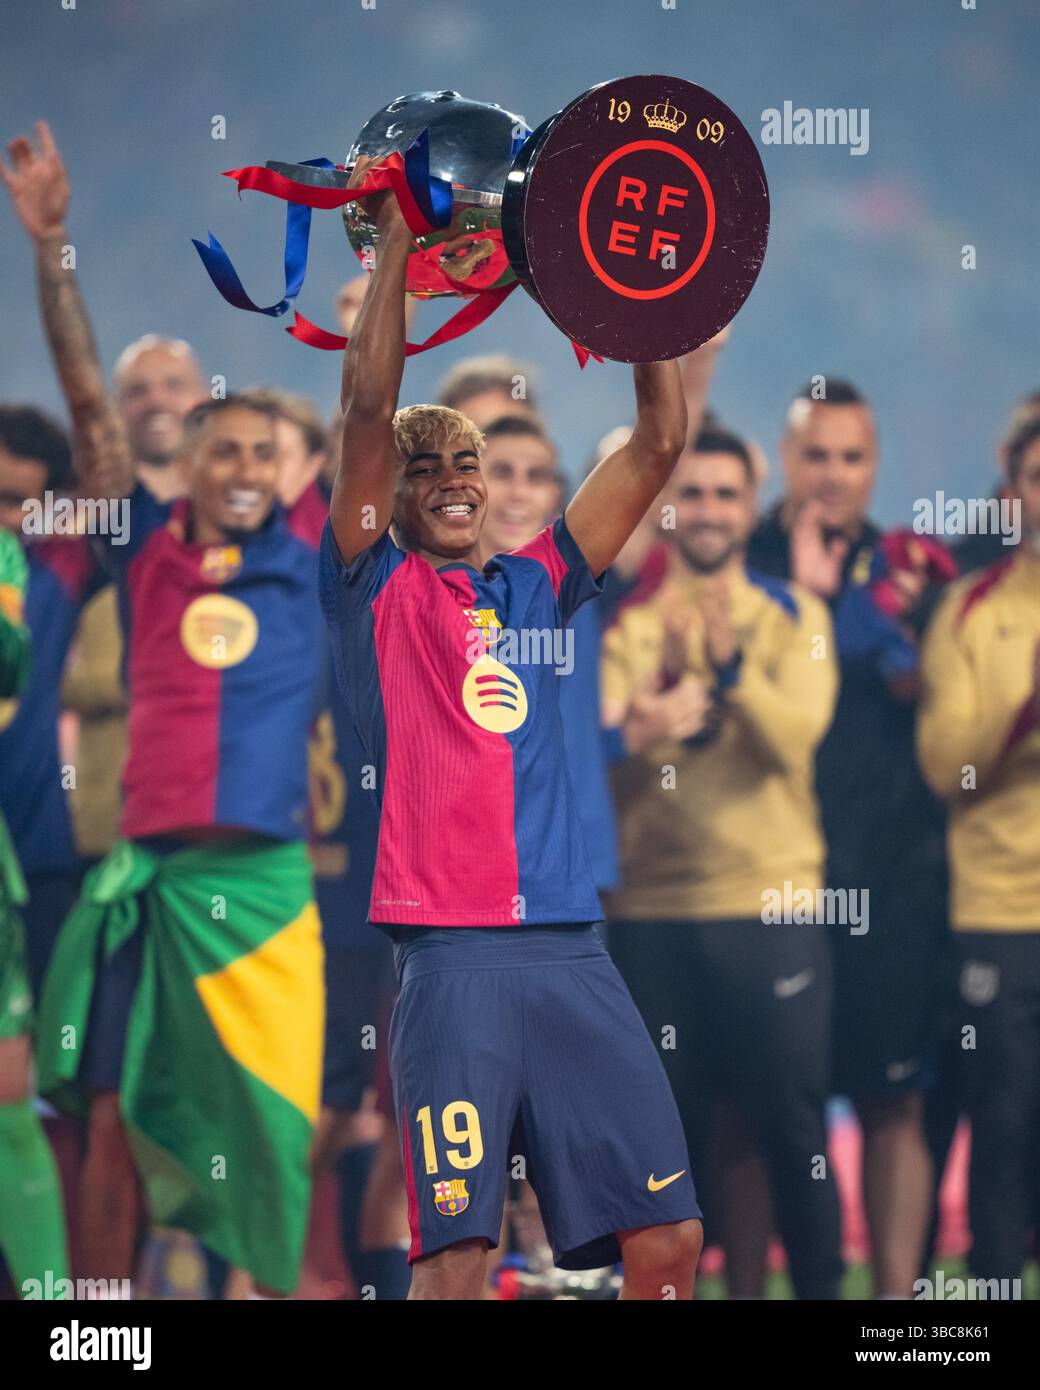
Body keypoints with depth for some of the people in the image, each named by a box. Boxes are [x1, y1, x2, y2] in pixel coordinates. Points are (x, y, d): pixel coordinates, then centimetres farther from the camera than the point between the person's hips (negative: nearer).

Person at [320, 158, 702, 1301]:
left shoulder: (531, 588, 19)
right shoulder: (375, 592, 7)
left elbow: (658, 444, 18)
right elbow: (368, 402, -4)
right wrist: (396, 238, -2)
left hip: (571, 945, 5)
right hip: (451, 950, -5)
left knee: (668, 1235, 2)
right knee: (454, 1253, -11)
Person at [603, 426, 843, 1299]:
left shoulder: (792, 614, 5)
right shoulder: (629, 619, 7)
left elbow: (797, 733, -12)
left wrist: (731, 664, -29)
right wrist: (651, 703, -28)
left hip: (771, 906, -1)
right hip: (652, 910, 1)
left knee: (790, 1124, -3)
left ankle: (819, 1285, 7)